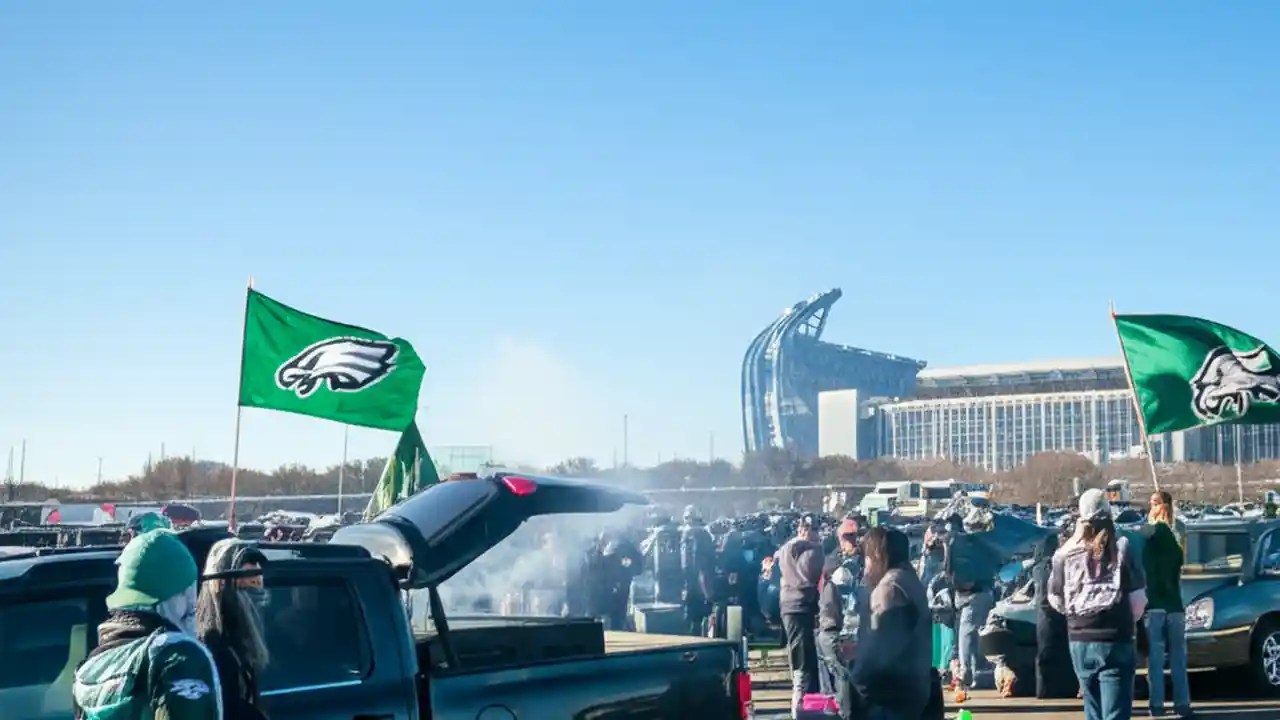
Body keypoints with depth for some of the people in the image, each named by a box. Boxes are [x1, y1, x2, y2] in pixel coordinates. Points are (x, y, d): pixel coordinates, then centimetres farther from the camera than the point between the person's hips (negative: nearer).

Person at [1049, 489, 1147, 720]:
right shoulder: (1122, 549, -5)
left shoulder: (1065, 553, 1)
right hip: (1115, 641, -3)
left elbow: (1056, 600, 8)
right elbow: (1138, 600, -3)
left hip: (1079, 641, 3)